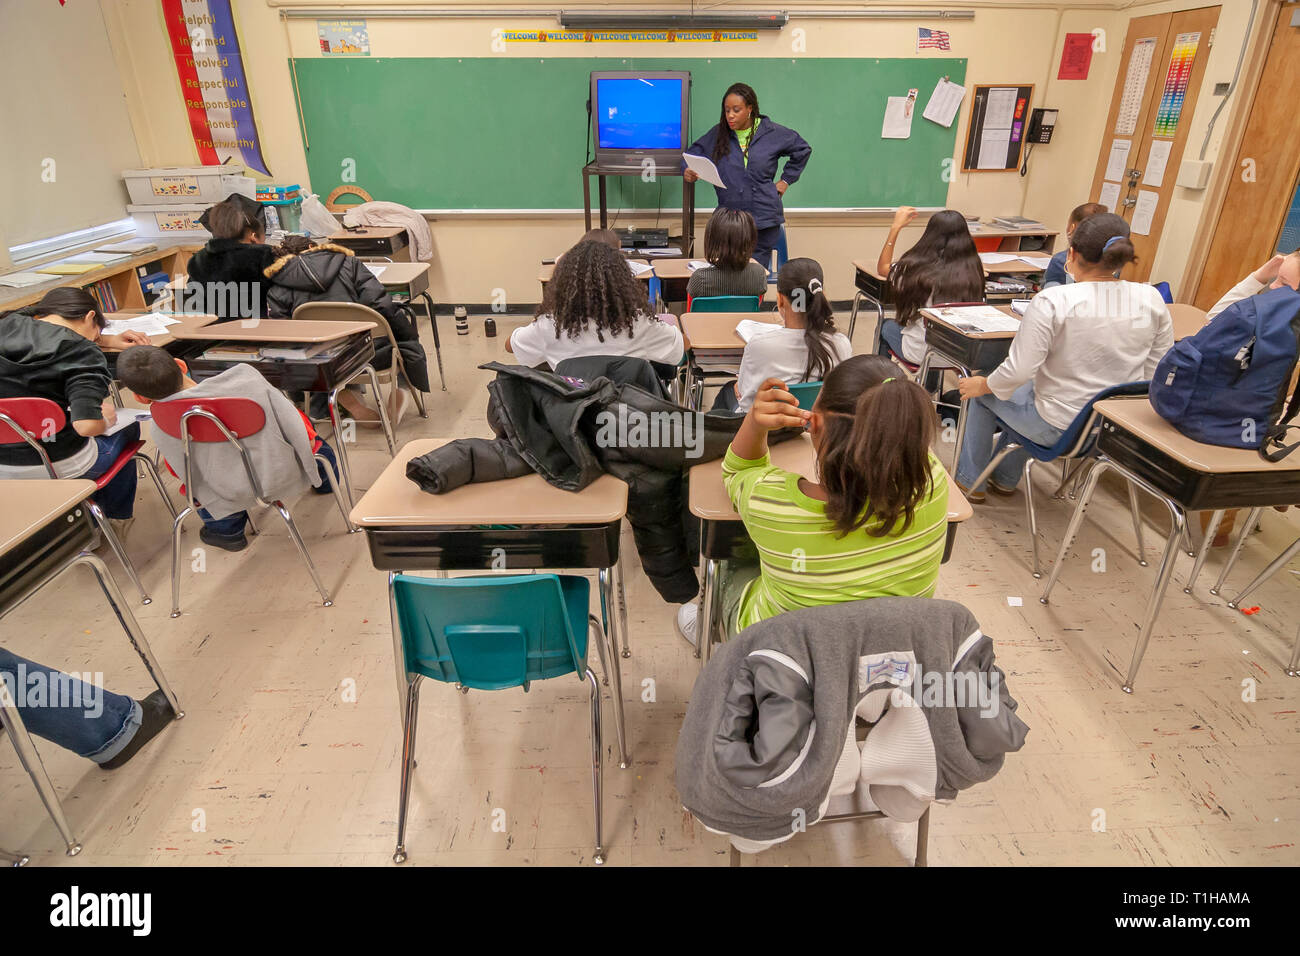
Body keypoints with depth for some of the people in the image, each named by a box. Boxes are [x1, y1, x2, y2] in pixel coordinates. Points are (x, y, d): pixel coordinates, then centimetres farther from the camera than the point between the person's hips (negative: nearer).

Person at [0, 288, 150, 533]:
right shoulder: (83, 353, -19)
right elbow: (87, 425, -30)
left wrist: (110, 341, 21)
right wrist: (105, 418, -9)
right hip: (60, 467, -6)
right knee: (127, 425, 25)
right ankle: (115, 518, 39)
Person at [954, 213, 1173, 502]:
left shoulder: (1052, 301, -23)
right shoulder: (1152, 299, -5)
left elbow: (1019, 371, -24)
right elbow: (1156, 370, 3)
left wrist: (982, 385, -5)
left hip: (1058, 429, -6)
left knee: (982, 393, 20)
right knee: (1030, 386, 34)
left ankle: (969, 481, 32)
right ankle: (1005, 479, 47)